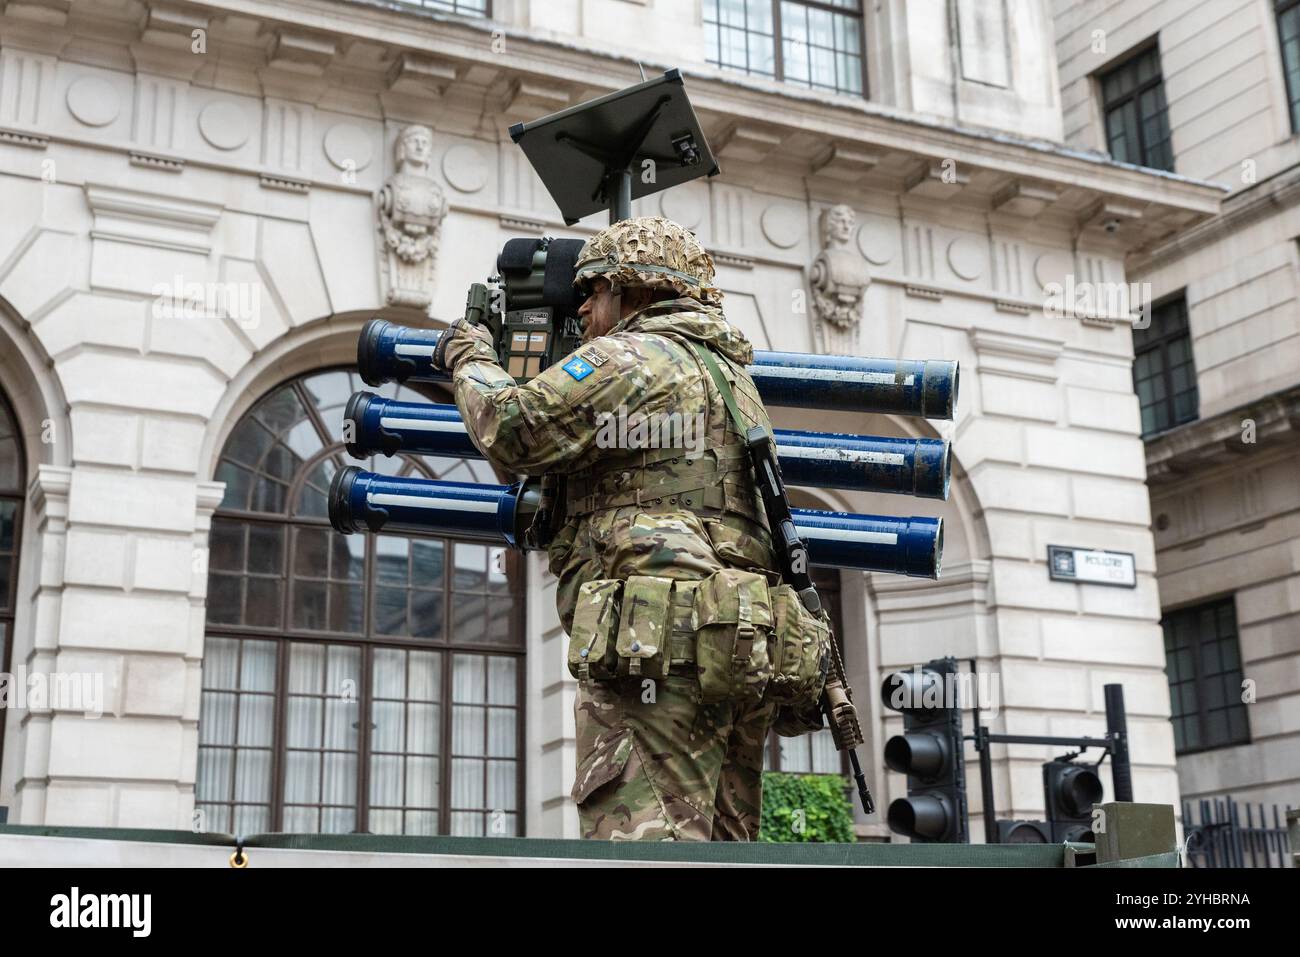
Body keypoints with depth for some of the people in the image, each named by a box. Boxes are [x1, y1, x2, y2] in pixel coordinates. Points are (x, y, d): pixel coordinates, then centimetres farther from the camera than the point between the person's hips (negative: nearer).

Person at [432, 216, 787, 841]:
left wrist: (470, 359, 14)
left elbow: (512, 430, -6)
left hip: (659, 644, -9)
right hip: (744, 649, 9)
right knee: (719, 845, 10)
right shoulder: (728, 368, 26)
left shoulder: (630, 357, -1)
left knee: (645, 842, -13)